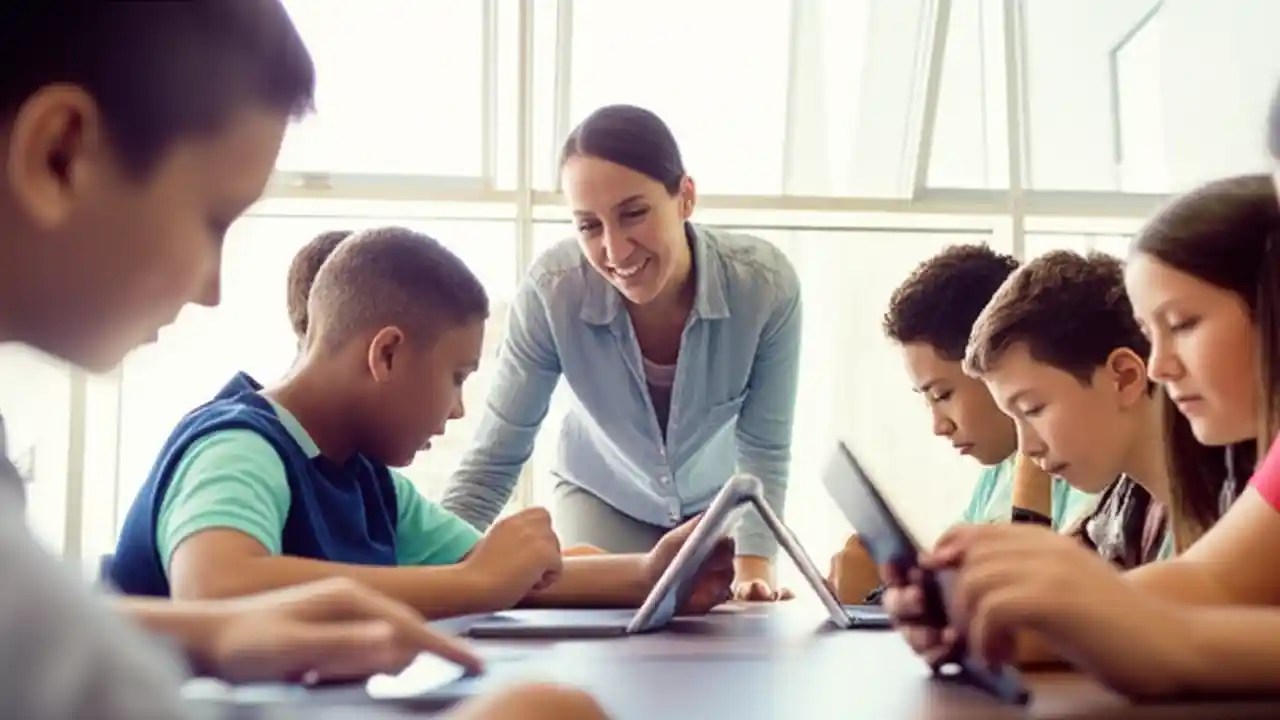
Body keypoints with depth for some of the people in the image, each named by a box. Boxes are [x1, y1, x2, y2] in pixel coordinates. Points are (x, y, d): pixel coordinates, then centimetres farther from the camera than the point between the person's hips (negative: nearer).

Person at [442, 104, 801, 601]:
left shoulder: (765, 284, -33)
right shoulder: (551, 291, -34)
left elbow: (764, 450, -21)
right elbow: (494, 458, -25)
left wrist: (754, 568, -35)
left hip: (721, 500, 1)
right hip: (604, 498, 0)